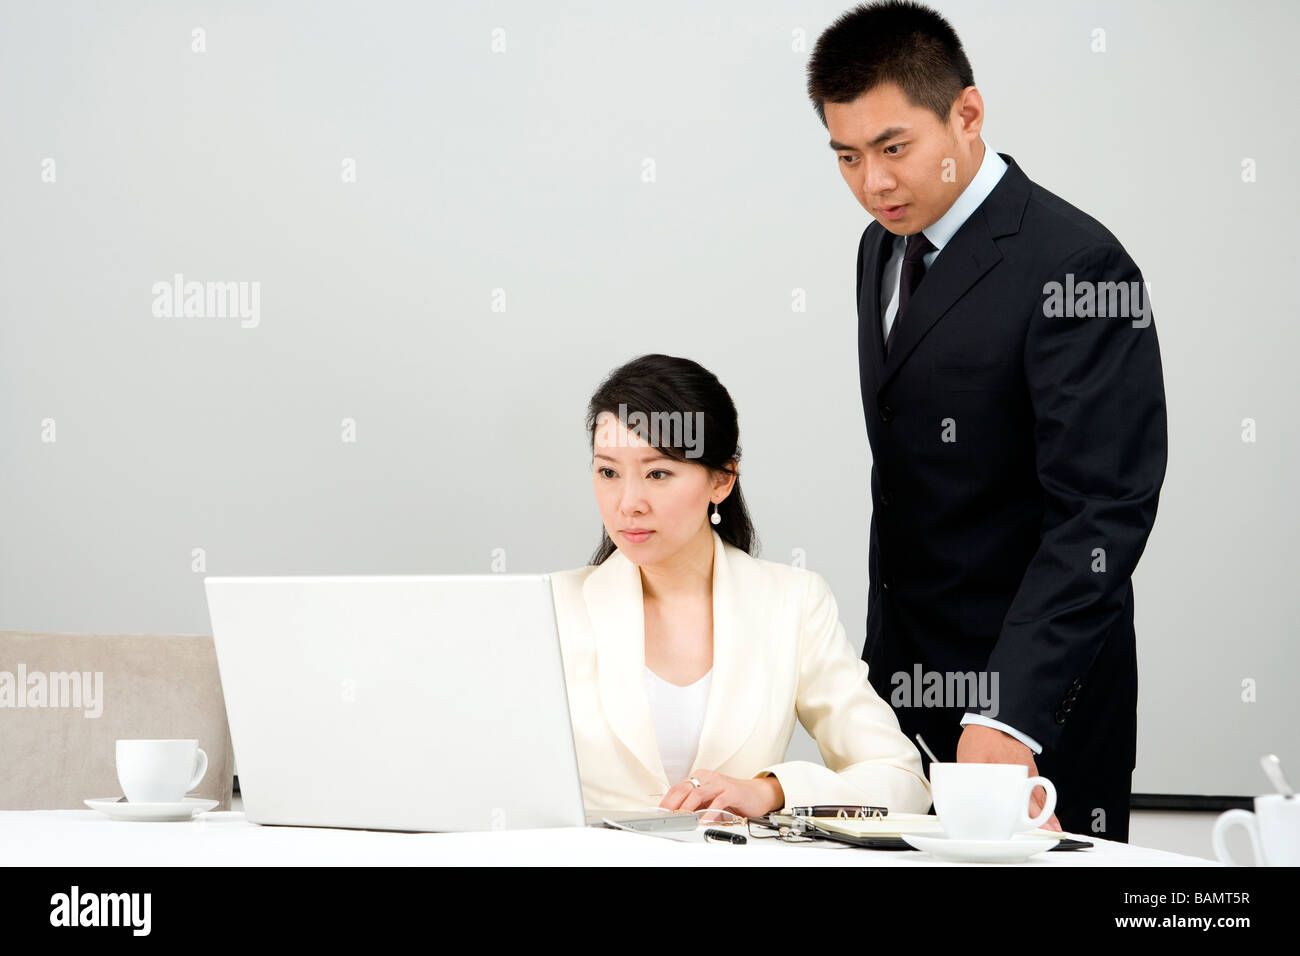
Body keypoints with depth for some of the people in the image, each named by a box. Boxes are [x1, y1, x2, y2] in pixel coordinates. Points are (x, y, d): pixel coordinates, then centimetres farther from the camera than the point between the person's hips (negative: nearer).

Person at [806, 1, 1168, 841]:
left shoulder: (1075, 266, -16)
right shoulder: (887, 247, 12)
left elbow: (1101, 513, -21)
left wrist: (1007, 721, -28)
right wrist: (882, 662, 16)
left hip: (1036, 702, -7)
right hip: (906, 680, 7)